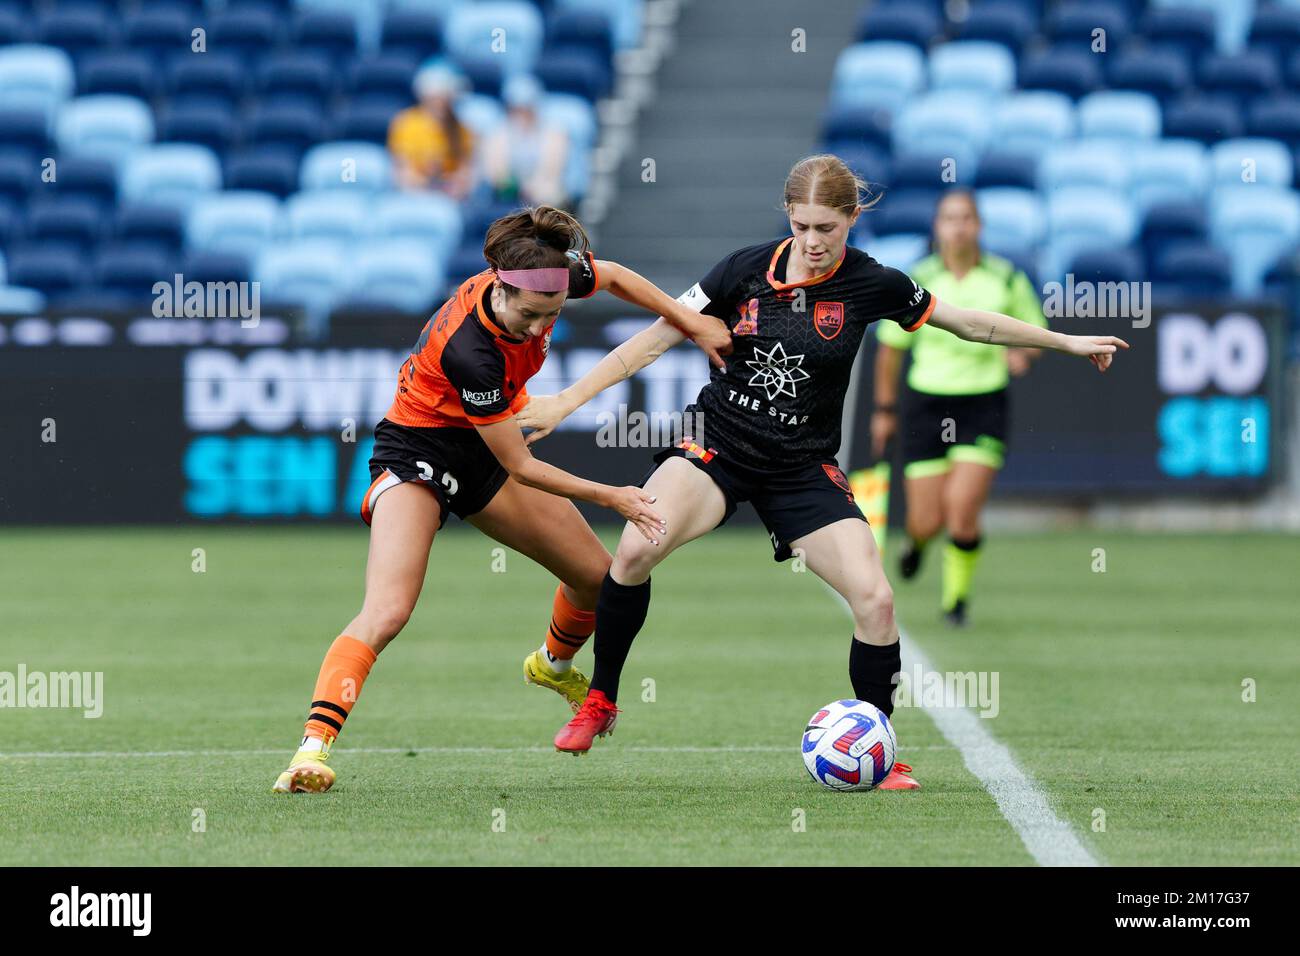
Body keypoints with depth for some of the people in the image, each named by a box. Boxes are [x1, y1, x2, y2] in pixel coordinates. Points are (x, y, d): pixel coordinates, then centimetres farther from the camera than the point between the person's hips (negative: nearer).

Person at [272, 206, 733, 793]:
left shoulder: (556, 277, -20)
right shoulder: (468, 348, -37)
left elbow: (615, 278, 7)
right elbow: (519, 467, -26)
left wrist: (693, 325, 2)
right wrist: (609, 497, -18)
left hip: (483, 450, 7)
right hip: (417, 453, -7)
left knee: (600, 577, 13)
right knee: (387, 611, -28)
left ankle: (555, 666, 45)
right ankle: (313, 746, -29)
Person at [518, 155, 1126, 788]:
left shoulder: (871, 284, -4)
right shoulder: (747, 268, -6)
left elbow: (971, 323, 9)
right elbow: (657, 338, -2)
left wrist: (1066, 342, 12)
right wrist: (570, 399, -6)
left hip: (802, 469, 1)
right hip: (718, 445, -1)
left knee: (875, 600, -16)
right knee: (635, 550, -28)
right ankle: (600, 701, -7)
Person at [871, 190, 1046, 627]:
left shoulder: (1007, 279, -2)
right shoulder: (916, 281, -2)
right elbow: (891, 346, 8)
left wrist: (1020, 354, -12)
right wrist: (884, 409, 11)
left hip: (984, 407, -1)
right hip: (926, 405, 1)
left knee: (962, 513, -16)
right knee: (927, 522, -1)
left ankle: (956, 596, 7)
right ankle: (916, 542, 38)